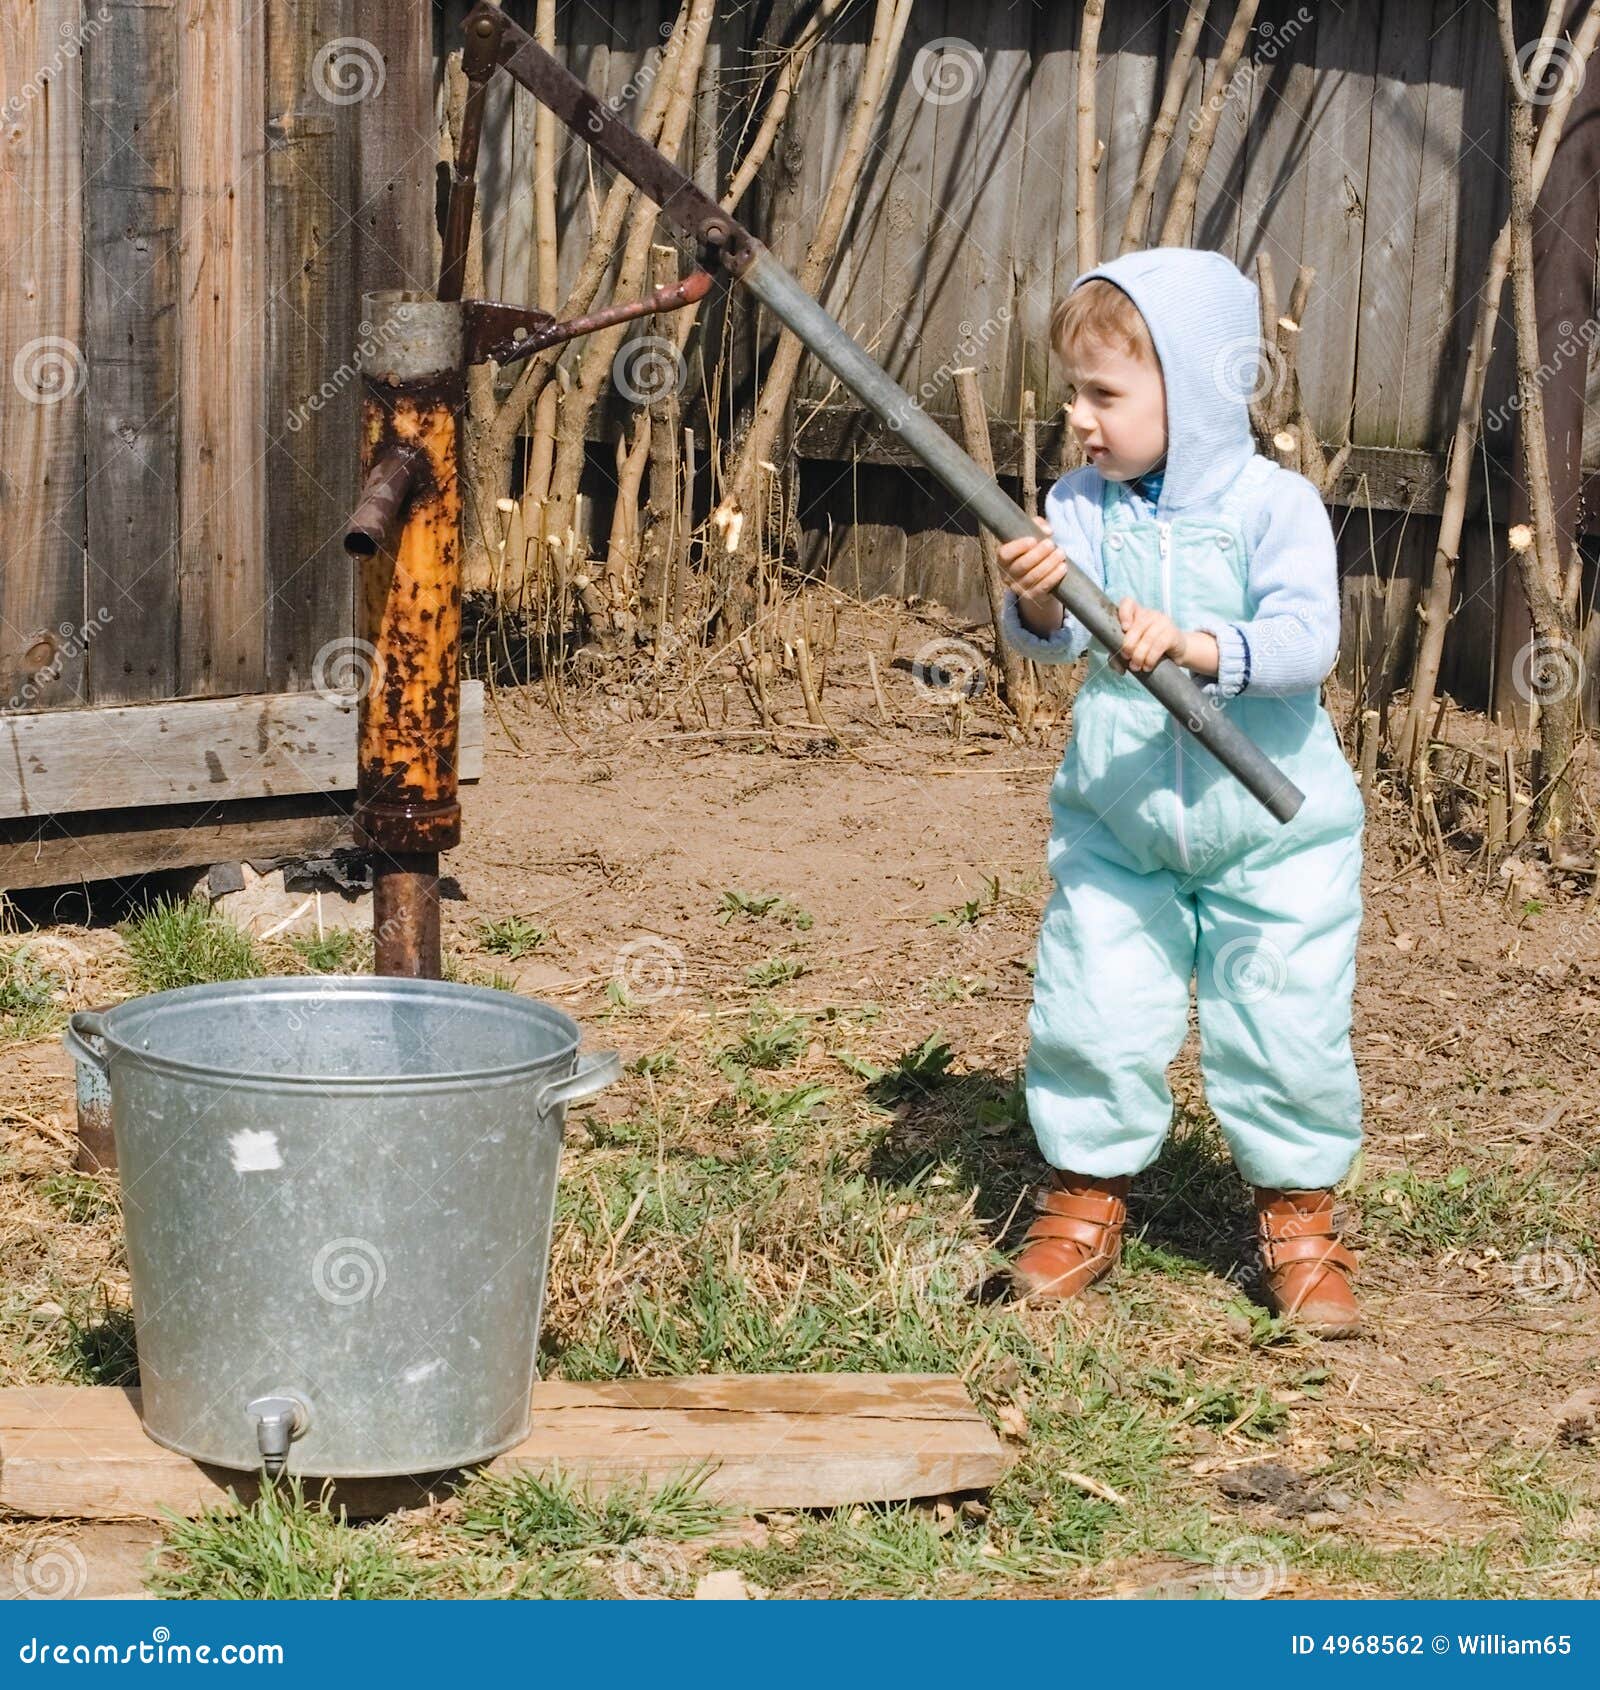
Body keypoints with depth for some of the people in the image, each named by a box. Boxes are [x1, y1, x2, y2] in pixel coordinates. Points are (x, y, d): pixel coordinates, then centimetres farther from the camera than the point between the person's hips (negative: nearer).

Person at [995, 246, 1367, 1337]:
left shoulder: (1274, 504, -12)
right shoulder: (1084, 507, -2)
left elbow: (1308, 640, -23)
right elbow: (1052, 639, -12)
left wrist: (1195, 645, -37)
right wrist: (1039, 601, -35)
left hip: (1272, 832, -3)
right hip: (1115, 827, 3)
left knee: (1285, 1031, 1)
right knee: (1090, 1020, 1)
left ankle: (1301, 1216, 20)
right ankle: (1090, 1197, 20)